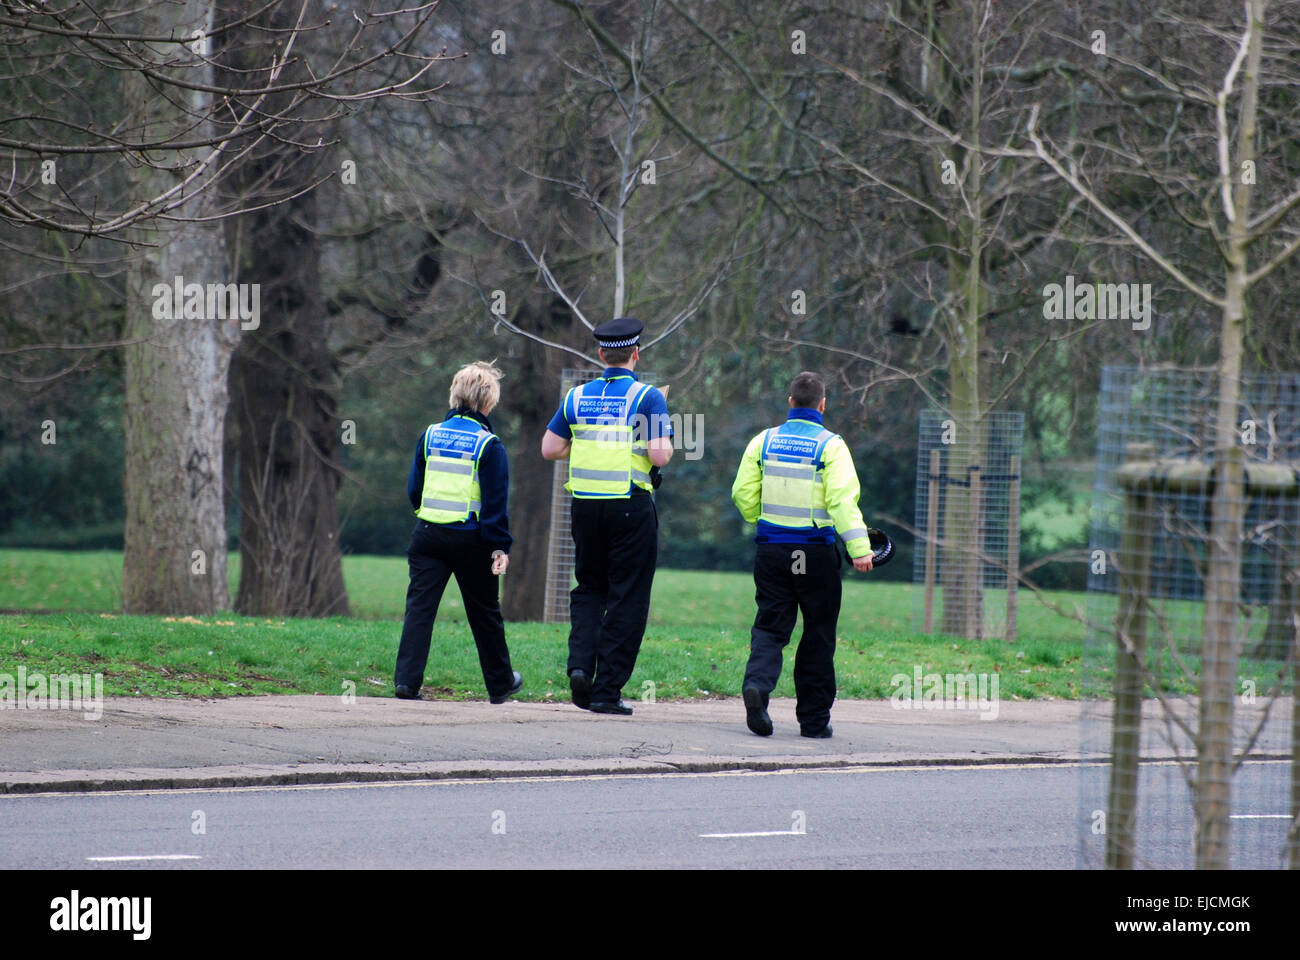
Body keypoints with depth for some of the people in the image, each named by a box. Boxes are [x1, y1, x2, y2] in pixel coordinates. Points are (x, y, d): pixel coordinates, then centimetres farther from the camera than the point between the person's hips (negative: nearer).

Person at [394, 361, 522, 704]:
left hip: (428, 534, 3)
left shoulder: (431, 435, 4)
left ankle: (407, 681, -14)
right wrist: (500, 547, -7)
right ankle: (500, 684, 26)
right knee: (484, 612, 12)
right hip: (471, 540, -3)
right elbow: (496, 501, -10)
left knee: (419, 606, 0)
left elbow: (414, 489, 10)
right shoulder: (488, 444, -9)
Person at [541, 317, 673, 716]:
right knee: (626, 600, 4)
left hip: (585, 504, 4)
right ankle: (607, 690, 1)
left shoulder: (577, 397, 7)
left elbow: (550, 448, 7)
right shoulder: (648, 397, -6)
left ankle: (581, 664, -4)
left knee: (589, 589, 19)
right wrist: (664, 443, 7)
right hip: (631, 507, -4)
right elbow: (660, 455, -15)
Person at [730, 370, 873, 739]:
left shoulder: (763, 442, 5)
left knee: (770, 626, 6)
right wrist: (859, 548, -21)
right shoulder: (830, 445, -7)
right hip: (816, 553, -3)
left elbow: (742, 493, 7)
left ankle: (756, 683, -23)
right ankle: (813, 718, 11)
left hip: (771, 551, 3)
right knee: (818, 636, 8)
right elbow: (843, 500, -17)